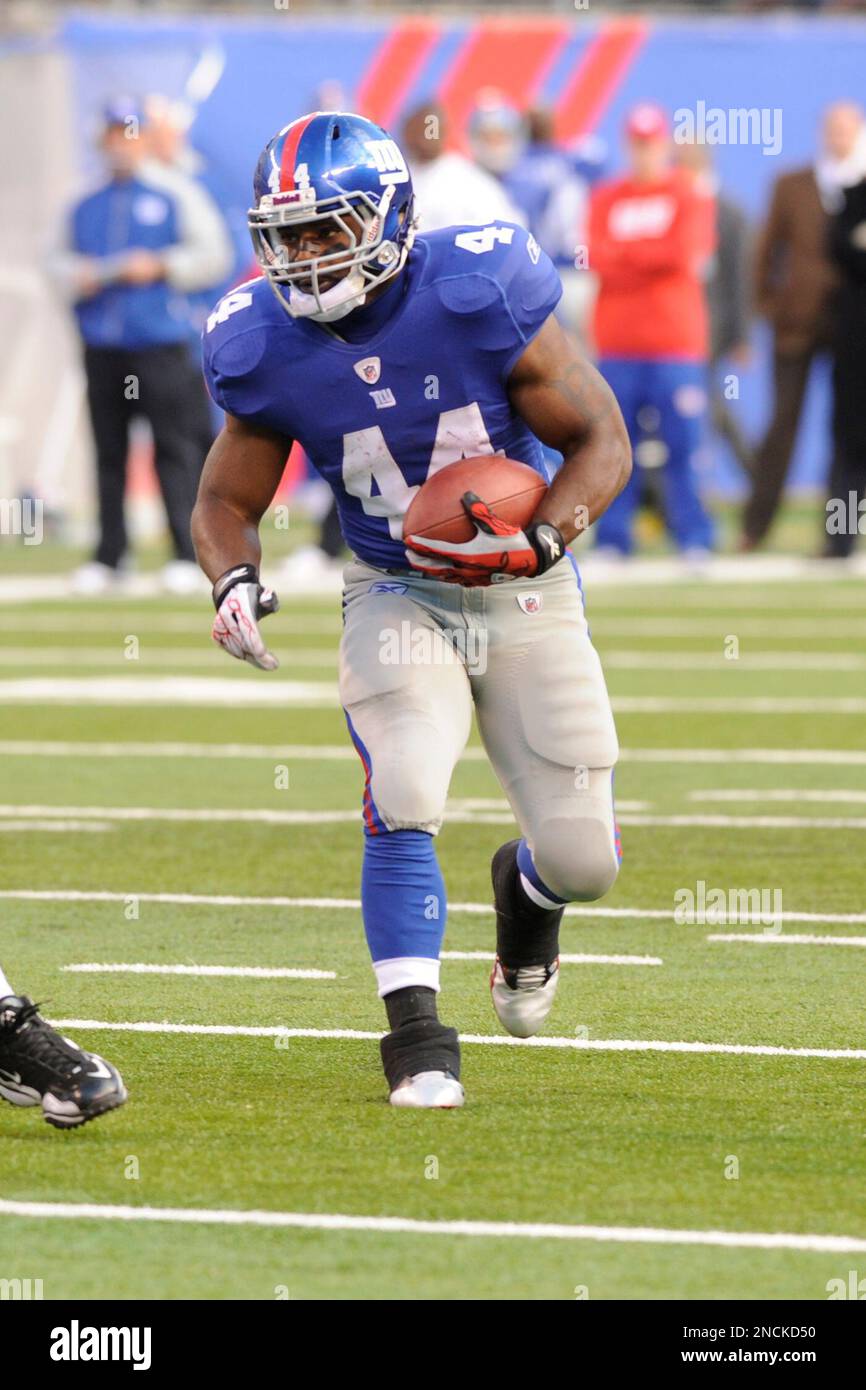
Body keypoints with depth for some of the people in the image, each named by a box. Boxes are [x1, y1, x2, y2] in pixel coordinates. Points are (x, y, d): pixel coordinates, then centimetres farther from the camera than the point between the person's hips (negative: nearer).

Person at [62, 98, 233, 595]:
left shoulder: (177, 194, 4)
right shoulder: (86, 205, 15)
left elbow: (215, 256, 1)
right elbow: (63, 260, 21)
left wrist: (159, 267, -10)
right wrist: (75, 277, -2)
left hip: (160, 344, -4)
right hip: (101, 345, 4)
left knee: (174, 448, -7)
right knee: (108, 450, 5)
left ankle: (187, 555, -6)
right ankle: (108, 557, 10)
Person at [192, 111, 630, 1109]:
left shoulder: (480, 298, -21)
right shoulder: (269, 350, -13)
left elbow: (602, 441, -11)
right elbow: (227, 501, 3)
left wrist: (544, 539, -27)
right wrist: (233, 580, -18)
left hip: (523, 589, -1)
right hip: (396, 595, 1)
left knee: (583, 858, -2)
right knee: (404, 800, -24)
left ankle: (527, 892, 37)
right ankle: (416, 1034, -10)